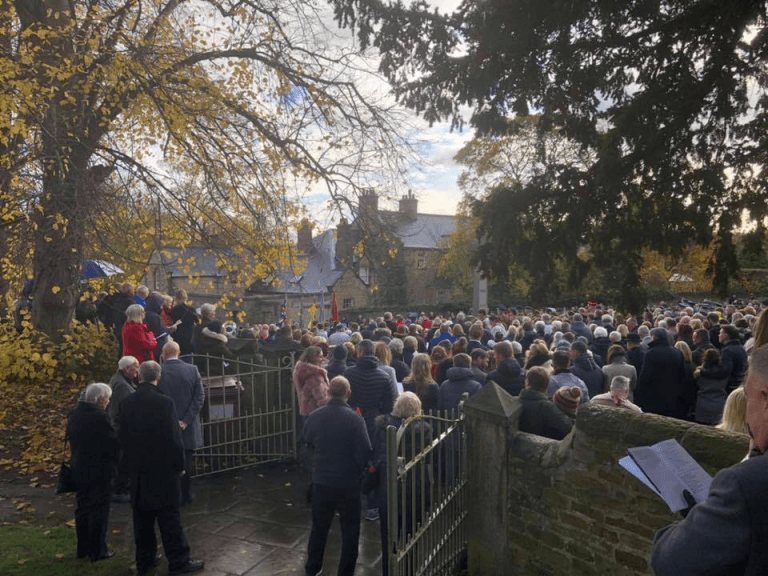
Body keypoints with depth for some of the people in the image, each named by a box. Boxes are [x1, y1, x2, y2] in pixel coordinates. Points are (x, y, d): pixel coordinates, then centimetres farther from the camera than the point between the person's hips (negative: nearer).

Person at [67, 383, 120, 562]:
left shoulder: (74, 415, 3)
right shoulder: (100, 417, -23)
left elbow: (71, 440, 13)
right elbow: (114, 444, -19)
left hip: (80, 469, 8)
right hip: (100, 471, -8)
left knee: (83, 508, 18)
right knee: (99, 511, 4)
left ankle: (83, 548, 29)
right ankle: (98, 550, 12)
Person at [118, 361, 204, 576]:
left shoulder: (127, 403, 0)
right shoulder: (164, 402, -17)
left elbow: (123, 437, 8)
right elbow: (174, 438, -15)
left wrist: (129, 463, 18)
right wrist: (180, 465, -3)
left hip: (138, 469, 5)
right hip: (162, 468, -5)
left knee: (142, 517, 14)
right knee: (169, 517, 2)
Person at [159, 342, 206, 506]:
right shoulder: (192, 370, -6)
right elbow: (199, 397, -9)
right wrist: (186, 420, -10)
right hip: (188, 427, 1)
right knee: (186, 461, 13)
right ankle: (186, 495, 22)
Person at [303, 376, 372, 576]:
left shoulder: (314, 417, -8)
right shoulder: (355, 419, -20)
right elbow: (365, 452, -18)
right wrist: (357, 469, 1)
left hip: (321, 481, 4)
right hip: (348, 483, -4)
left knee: (319, 526, 21)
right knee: (350, 530, 13)